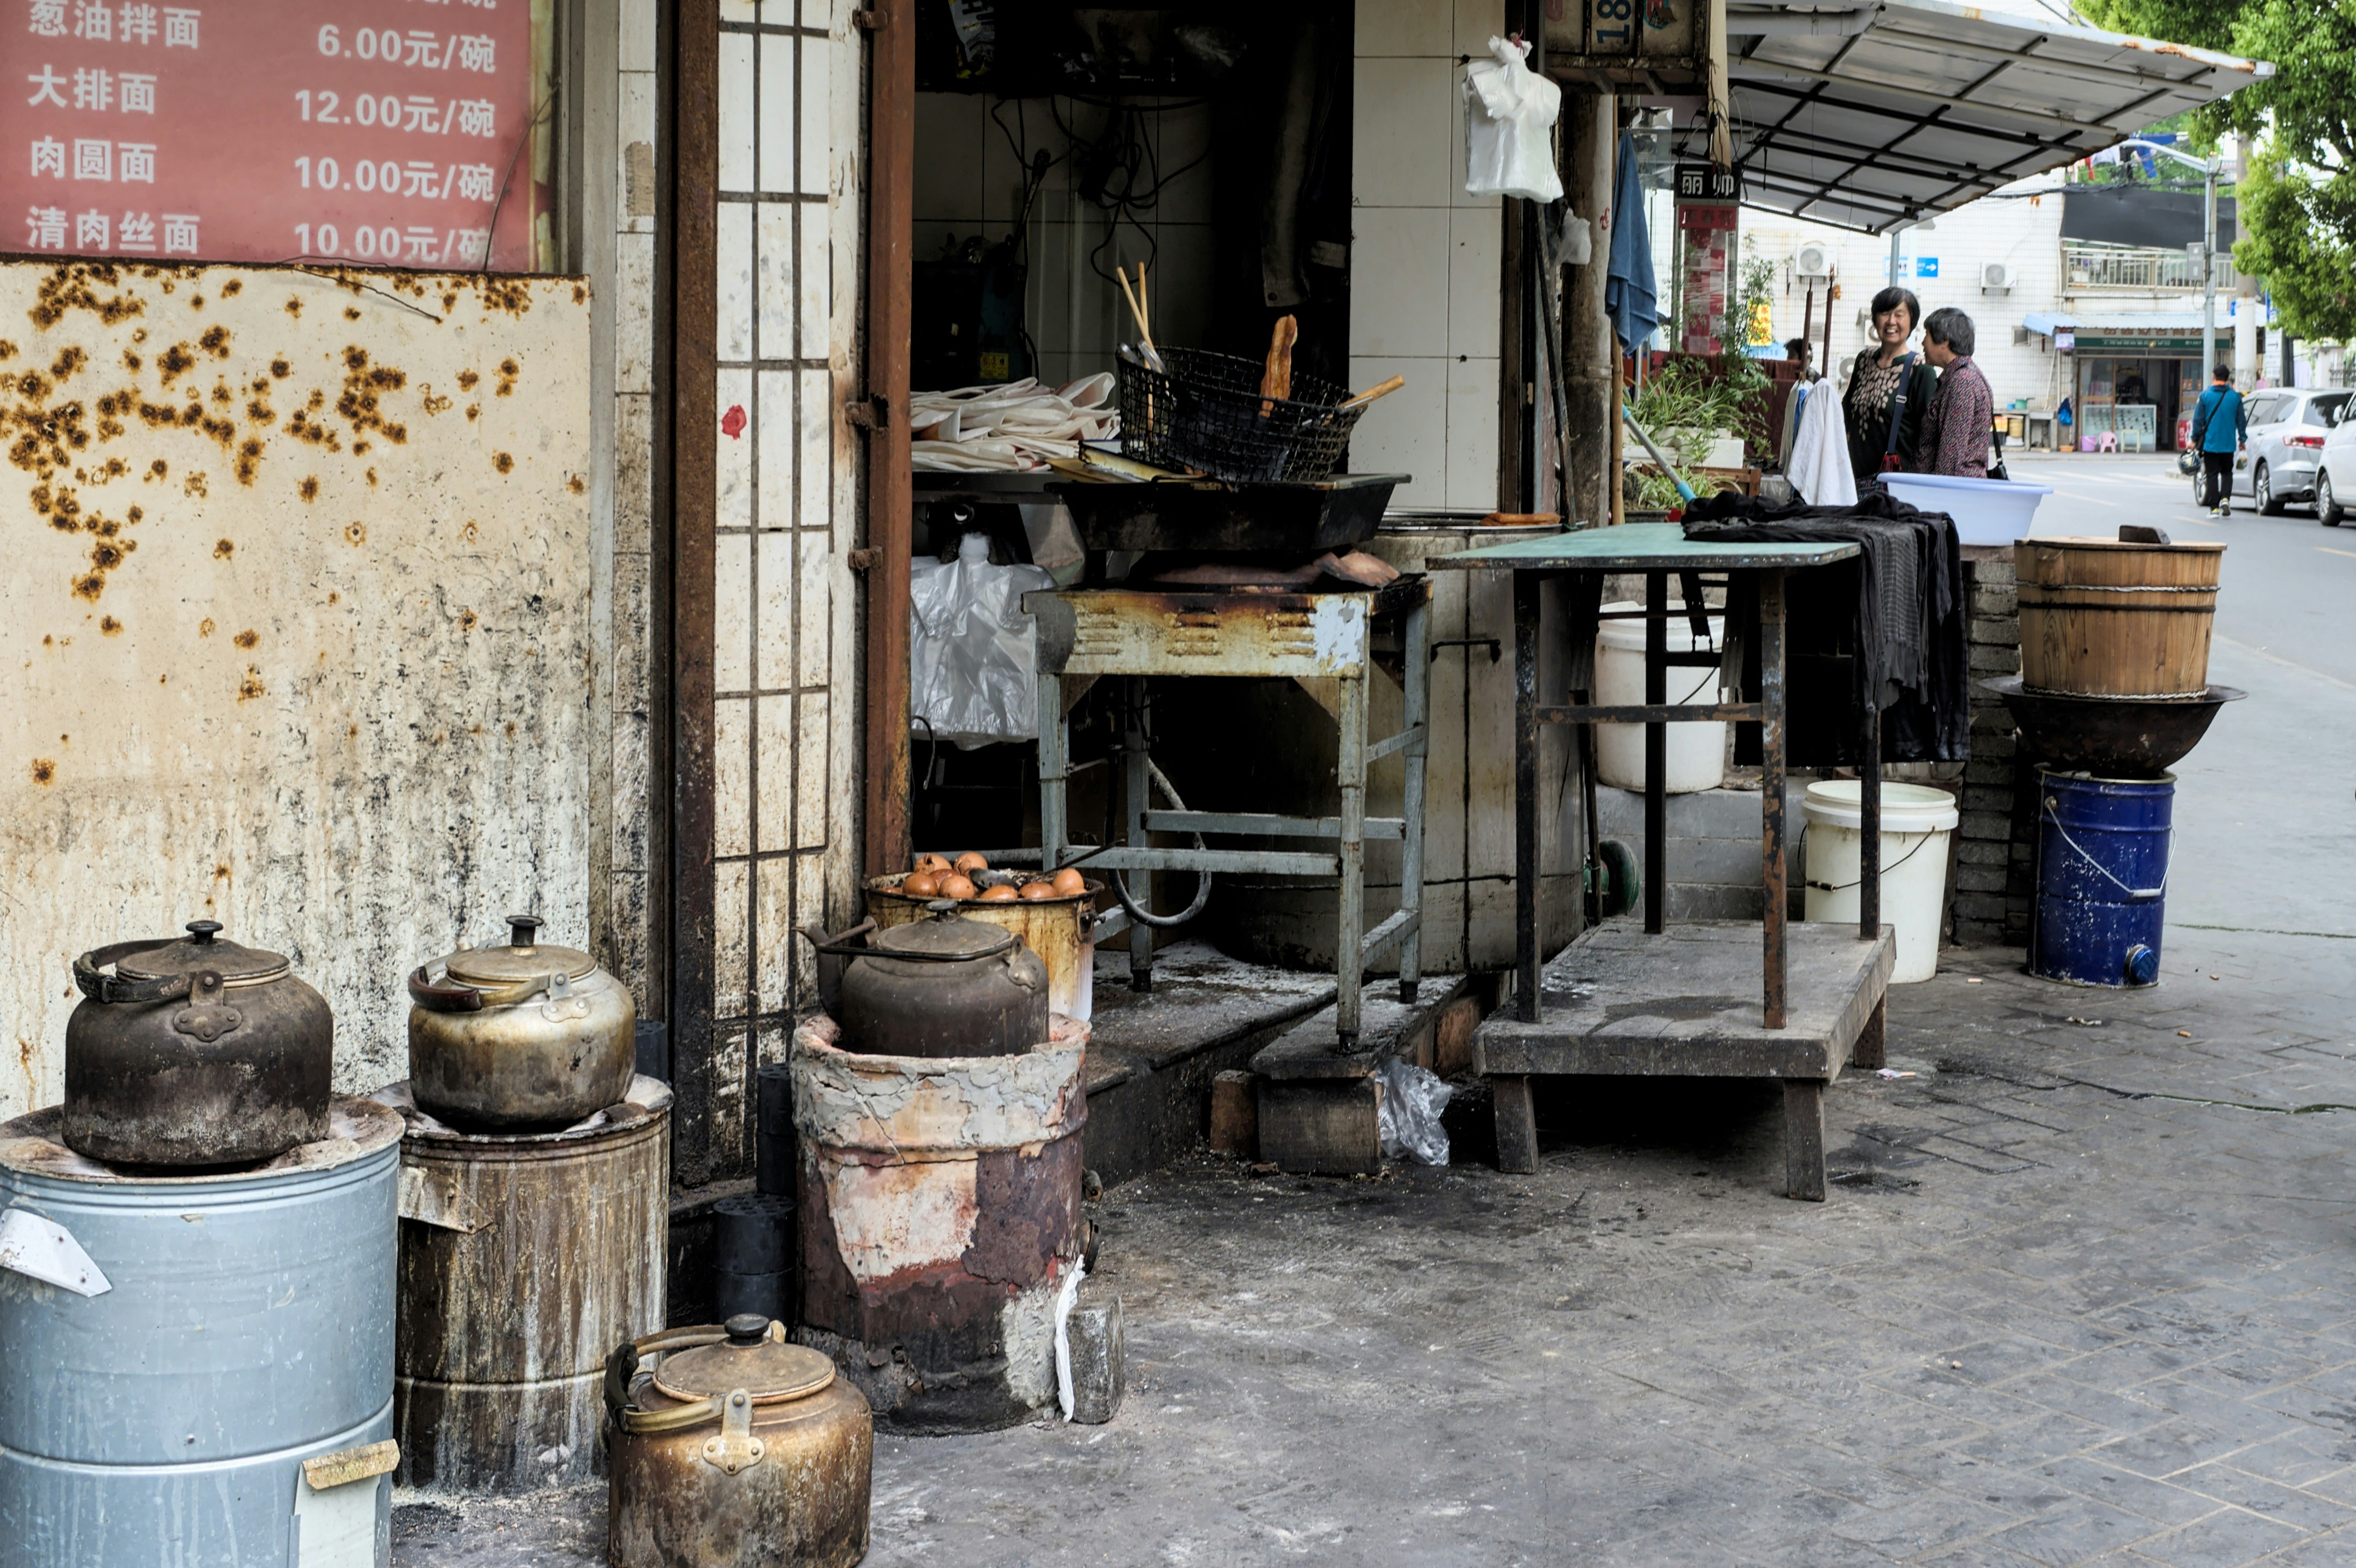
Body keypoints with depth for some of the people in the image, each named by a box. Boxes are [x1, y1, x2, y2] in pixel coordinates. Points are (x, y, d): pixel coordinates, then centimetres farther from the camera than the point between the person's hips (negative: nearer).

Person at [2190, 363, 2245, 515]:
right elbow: (2241, 420, 6)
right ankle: (2225, 499, -6)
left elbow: (2198, 420, -5)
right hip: (2228, 444, 2)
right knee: (2227, 473, 16)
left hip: (2210, 444, -2)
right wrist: (2243, 439, 16)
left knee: (2212, 474, 4)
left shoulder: (2205, 396, -6)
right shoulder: (2235, 397, 0)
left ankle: (2214, 507, 0)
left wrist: (2194, 439, 4)